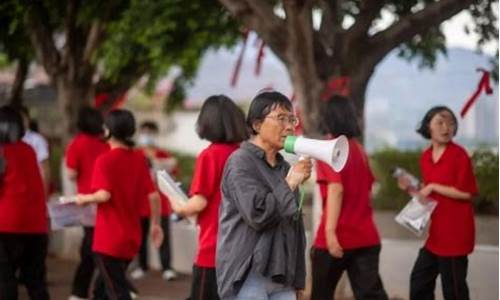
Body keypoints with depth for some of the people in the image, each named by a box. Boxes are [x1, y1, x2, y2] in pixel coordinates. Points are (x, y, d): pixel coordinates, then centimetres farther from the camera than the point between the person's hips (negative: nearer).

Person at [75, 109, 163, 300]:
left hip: (109, 240, -7)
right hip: (131, 238, 7)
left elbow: (104, 195, -23)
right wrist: (156, 225, 14)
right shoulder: (139, 159, 5)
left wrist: (84, 199, -5)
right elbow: (154, 196, 4)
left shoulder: (105, 160, -13)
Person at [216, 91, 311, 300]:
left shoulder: (284, 167, 18)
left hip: (281, 277, 7)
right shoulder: (241, 162, -6)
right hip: (248, 276, -7)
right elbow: (257, 214, -20)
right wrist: (289, 185, -9)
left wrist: (297, 278, 19)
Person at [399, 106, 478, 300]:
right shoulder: (426, 157, 7)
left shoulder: (459, 155, -14)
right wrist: (412, 188, 1)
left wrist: (433, 187, -17)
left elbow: (466, 193, -19)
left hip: (455, 230, -8)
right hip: (435, 230, 8)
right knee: (419, 279, 14)